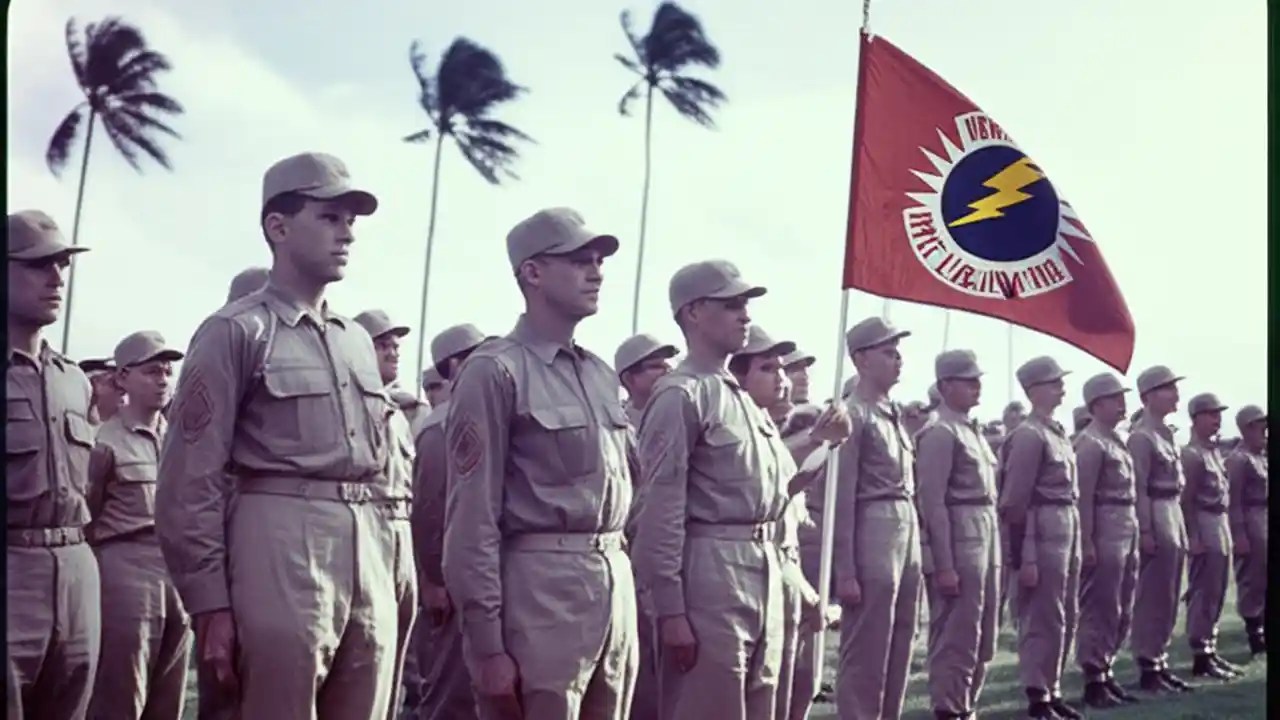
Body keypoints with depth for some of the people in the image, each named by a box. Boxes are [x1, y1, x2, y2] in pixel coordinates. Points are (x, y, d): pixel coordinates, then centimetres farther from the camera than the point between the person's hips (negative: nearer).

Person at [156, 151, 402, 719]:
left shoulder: (358, 341, 18)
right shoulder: (235, 332, -2)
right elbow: (190, 480, -7)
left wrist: (386, 577, 16)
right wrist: (210, 604, -11)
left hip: (370, 554, 6)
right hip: (280, 546, -6)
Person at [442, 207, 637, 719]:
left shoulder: (603, 375, 15)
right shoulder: (496, 372, -8)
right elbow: (472, 518, -12)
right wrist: (488, 644, -14)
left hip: (616, 583, 7)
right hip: (540, 591, -7)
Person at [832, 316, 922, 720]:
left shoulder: (894, 414, 15)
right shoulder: (854, 415, -9)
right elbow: (842, 498, -13)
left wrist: (917, 552, 14)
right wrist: (845, 572, -17)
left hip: (908, 532, 8)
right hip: (874, 534, -8)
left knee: (899, 652, 13)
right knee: (866, 654, -2)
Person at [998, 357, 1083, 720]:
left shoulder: (1058, 431, 14)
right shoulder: (1028, 435, -13)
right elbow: (1015, 501, -16)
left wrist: (1077, 540, 12)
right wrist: (1024, 556, -18)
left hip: (1069, 529, 9)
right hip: (1043, 532, -9)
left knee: (1066, 618, 14)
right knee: (1043, 619, -3)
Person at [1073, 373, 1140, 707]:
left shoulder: (1117, 440, 17)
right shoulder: (1090, 443, -12)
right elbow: (1083, 497, -17)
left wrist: (1134, 537, 16)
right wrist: (1086, 544, -20)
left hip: (1127, 534, 9)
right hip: (1104, 533, -9)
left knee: (1121, 612, 13)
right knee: (1100, 610, -3)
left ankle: (1105, 672, 22)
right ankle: (1093, 681, 3)